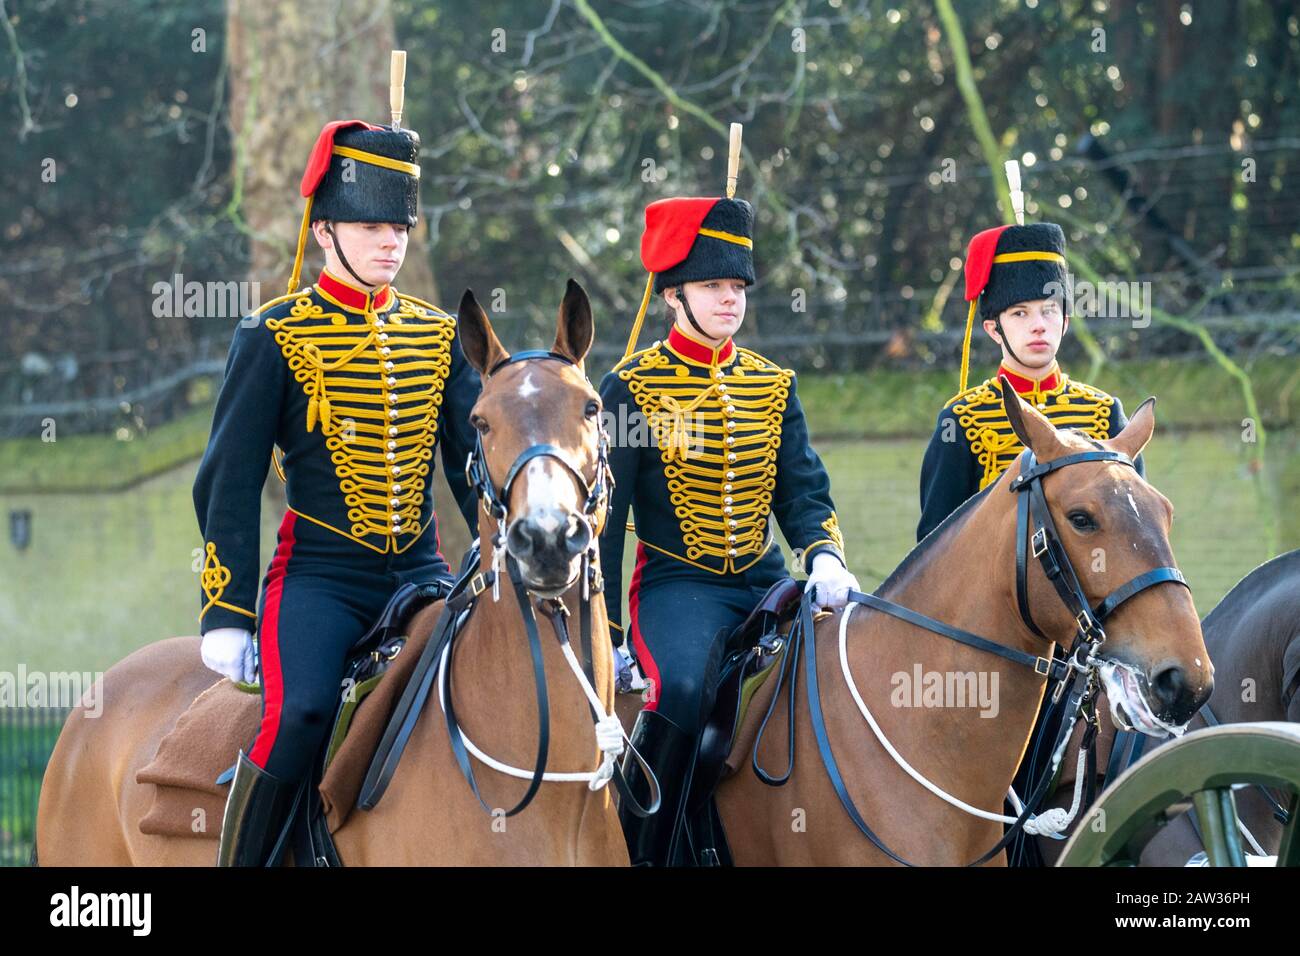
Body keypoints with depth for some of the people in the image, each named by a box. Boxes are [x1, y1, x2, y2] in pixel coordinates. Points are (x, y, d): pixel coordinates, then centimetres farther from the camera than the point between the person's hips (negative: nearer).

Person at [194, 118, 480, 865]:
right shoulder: (275, 338, -2)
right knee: (300, 712, -29)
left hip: (421, 571, 4)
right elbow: (230, 484, -2)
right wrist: (227, 616, -8)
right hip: (320, 572, -4)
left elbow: (477, 465, 14)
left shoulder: (438, 335, 10)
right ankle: (242, 862, -14)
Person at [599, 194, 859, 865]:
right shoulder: (631, 388, -1)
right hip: (676, 583, -5)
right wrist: (603, 637, -6)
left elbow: (803, 492, 9)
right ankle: (639, 848, -18)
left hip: (765, 583, 5)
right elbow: (603, 517, -1)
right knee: (683, 687, -35)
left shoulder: (773, 385, 12)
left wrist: (825, 558, -14)